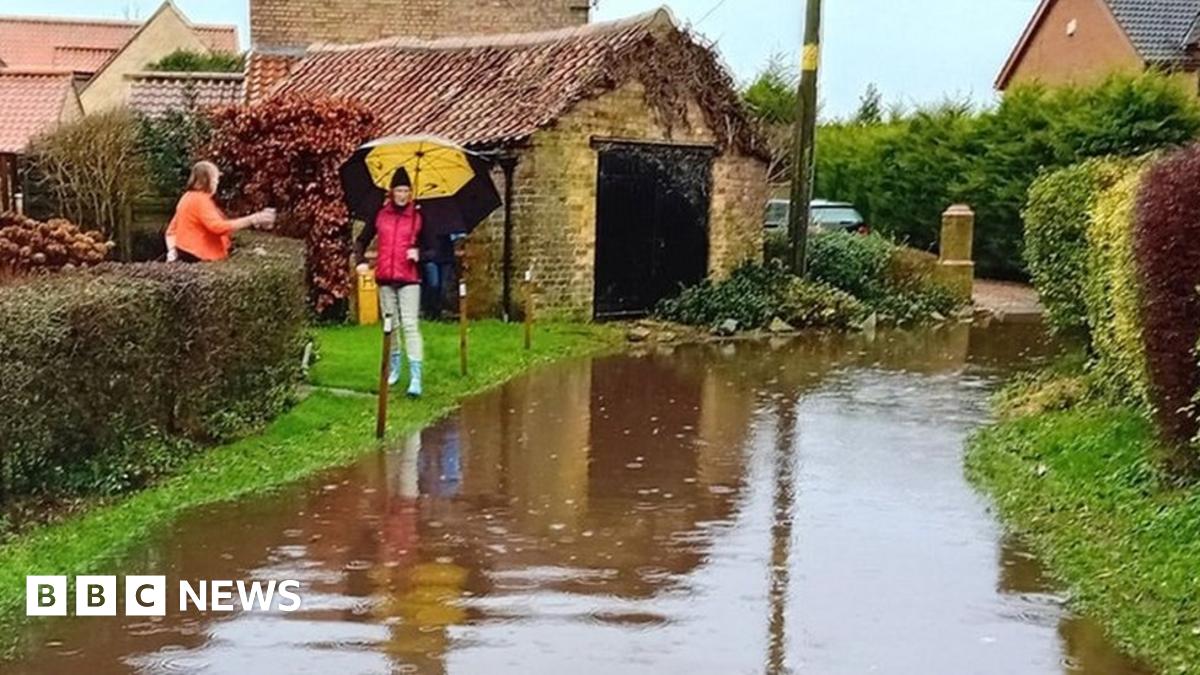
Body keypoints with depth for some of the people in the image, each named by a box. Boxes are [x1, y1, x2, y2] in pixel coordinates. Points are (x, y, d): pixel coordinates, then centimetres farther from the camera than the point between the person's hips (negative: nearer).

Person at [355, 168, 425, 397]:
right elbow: (362, 240, 15)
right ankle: (394, 369, 29)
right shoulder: (380, 215, 5)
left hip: (409, 278, -3)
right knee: (389, 324, 13)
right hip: (385, 278, 4)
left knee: (410, 325, -10)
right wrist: (361, 261, 0)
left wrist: (419, 253, -18)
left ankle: (416, 377, -13)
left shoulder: (418, 216, -1)